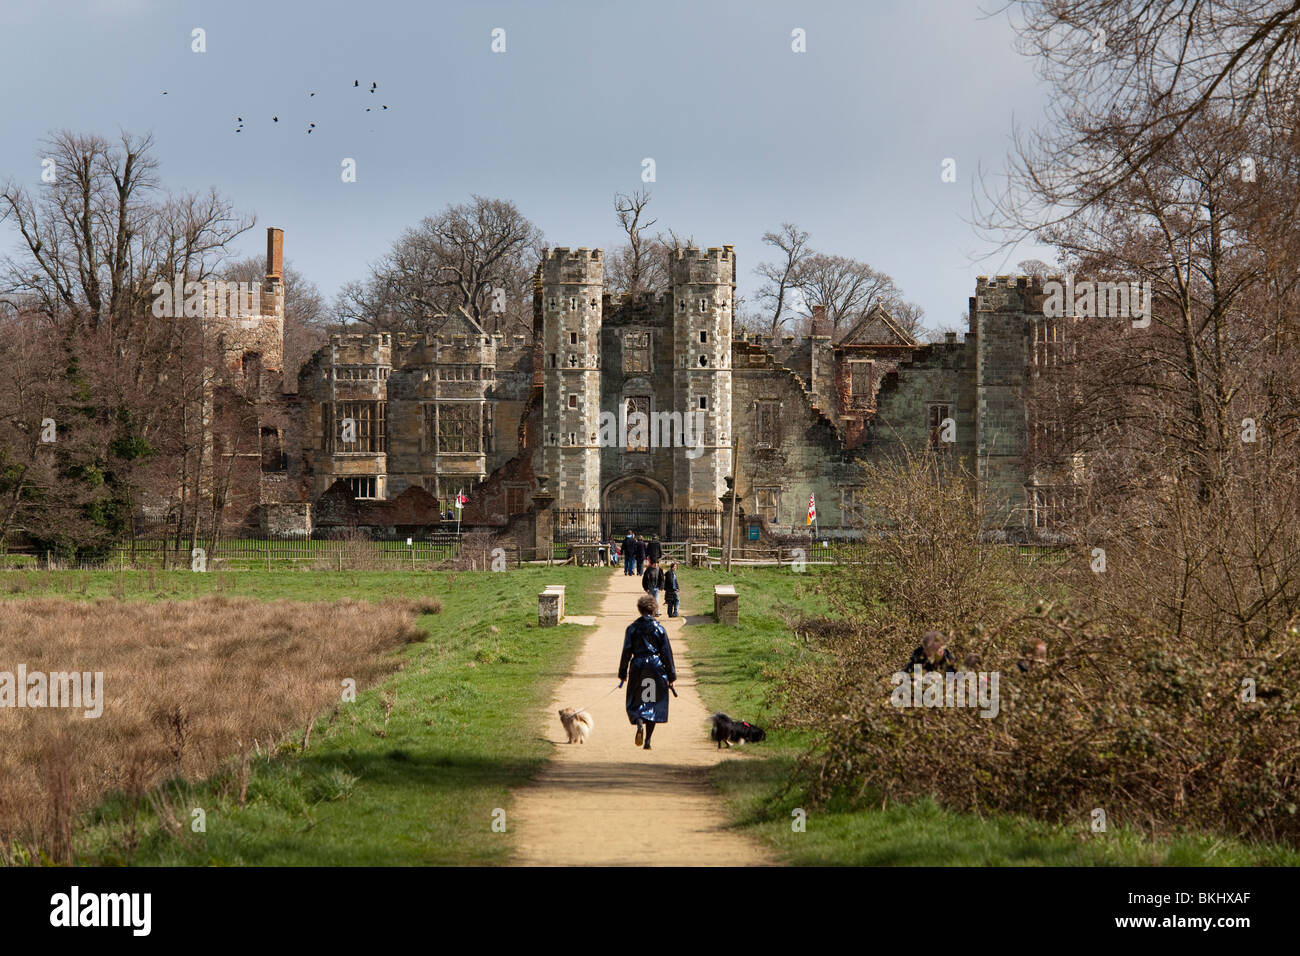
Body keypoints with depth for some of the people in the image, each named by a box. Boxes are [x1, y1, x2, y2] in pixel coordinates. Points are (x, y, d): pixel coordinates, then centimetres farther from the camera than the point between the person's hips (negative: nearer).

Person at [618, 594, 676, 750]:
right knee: (653, 704, 8)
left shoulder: (632, 628, -1)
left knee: (635, 702, 9)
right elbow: (667, 653, 0)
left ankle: (639, 724, -22)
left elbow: (626, 652, 0)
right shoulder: (659, 628, -2)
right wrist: (671, 675, 6)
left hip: (637, 667, 0)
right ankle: (648, 741, 4)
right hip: (656, 667, 0)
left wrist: (623, 673, 8)